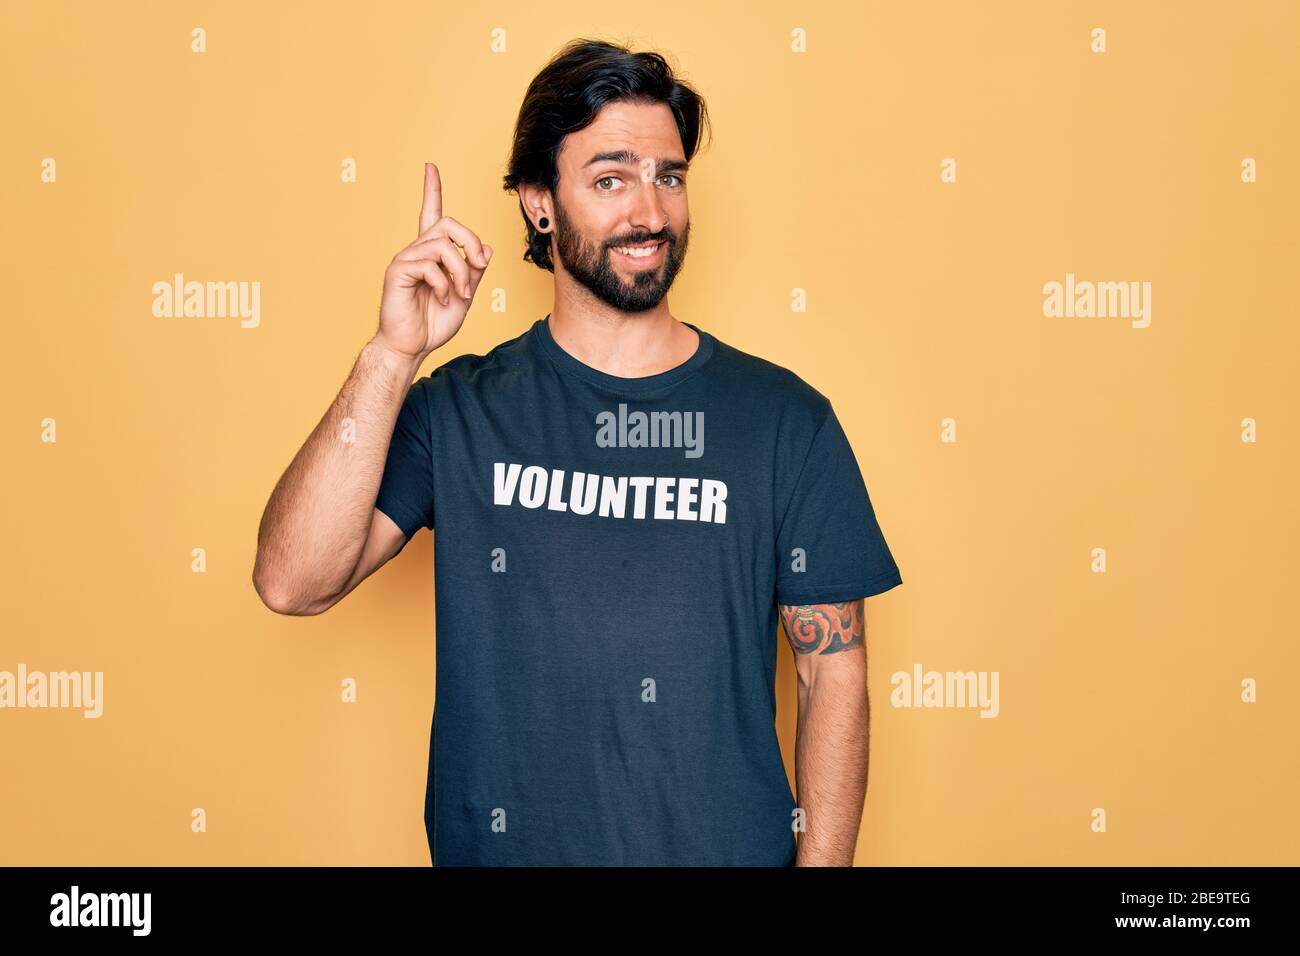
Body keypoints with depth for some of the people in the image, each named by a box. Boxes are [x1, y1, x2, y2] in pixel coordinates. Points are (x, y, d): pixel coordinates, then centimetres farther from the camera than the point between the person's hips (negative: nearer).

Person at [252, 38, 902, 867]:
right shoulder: (457, 410, -6)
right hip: (499, 844, 1)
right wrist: (392, 355, -24)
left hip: (728, 845, 0)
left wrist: (822, 860, -10)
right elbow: (294, 583, -18)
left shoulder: (784, 417, -7)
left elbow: (835, 671, -4)